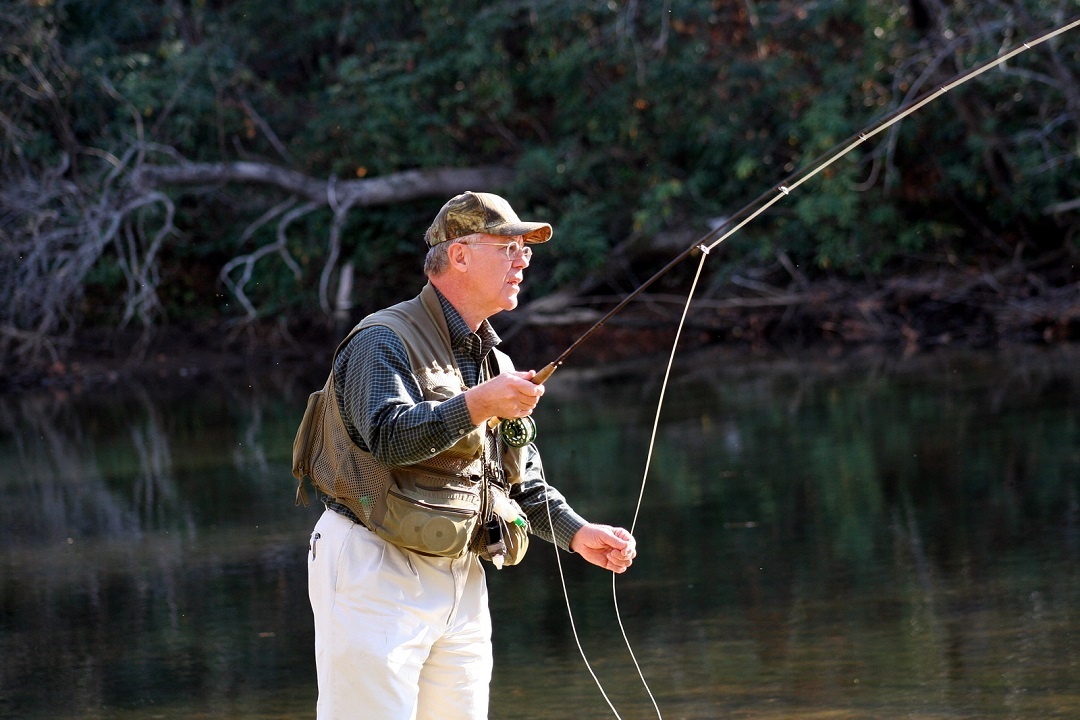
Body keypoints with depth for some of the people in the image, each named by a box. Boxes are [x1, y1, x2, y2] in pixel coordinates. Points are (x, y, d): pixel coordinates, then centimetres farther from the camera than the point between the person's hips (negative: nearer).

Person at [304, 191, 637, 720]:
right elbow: (388, 435, -25)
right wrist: (474, 407, -36)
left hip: (461, 578, 8)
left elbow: (524, 480, 22)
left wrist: (575, 533, 6)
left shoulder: (495, 363, 18)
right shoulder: (384, 340, -8)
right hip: (375, 572, -8)